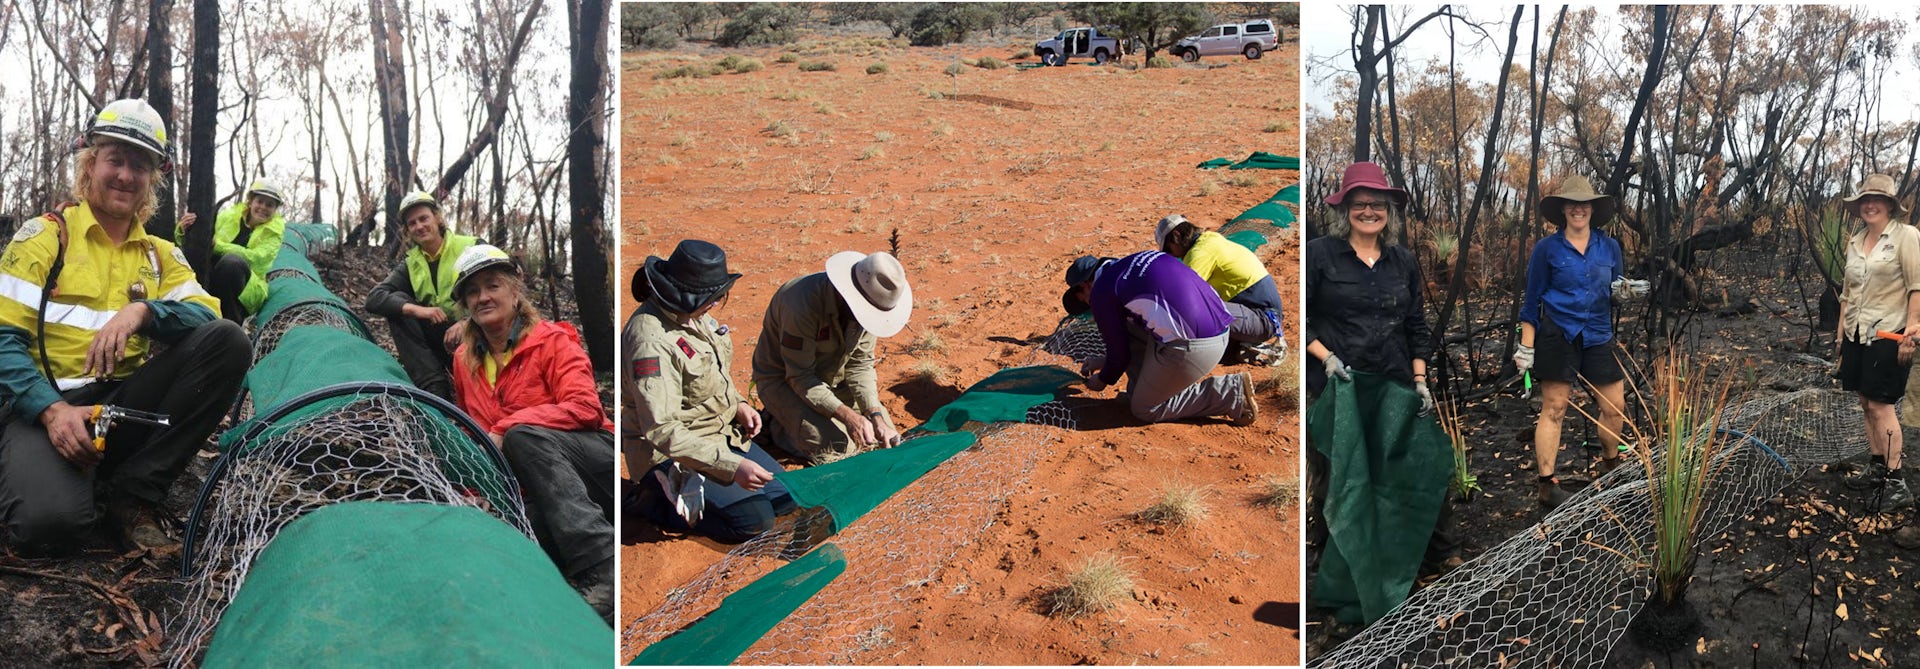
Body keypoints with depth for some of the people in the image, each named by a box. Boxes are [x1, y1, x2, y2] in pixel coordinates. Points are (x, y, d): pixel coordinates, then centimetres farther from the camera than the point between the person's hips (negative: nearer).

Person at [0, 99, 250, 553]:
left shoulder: (161, 255, 17)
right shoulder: (45, 236, 5)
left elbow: (206, 315, -1)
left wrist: (143, 311, -22)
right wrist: (51, 410, -20)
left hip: (127, 407, 4)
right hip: (48, 405, -4)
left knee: (227, 339, -19)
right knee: (50, 522, -34)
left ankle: (133, 492, -15)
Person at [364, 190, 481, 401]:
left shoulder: (472, 248, -5)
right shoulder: (410, 265, 7)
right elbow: (374, 299, -7)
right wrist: (416, 309, -26)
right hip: (440, 336, 6)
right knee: (398, 305, -17)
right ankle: (435, 389, -23)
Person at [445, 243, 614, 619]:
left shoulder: (551, 340, -1)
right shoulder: (465, 361, 15)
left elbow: (584, 408, -16)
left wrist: (505, 431, -21)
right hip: (536, 495, 3)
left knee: (524, 437, -36)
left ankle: (601, 569, -42)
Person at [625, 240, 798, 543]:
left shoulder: (694, 313, -2)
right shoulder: (651, 341, -29)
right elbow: (662, 430, -32)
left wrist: (737, 403, 0)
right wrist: (732, 466, -34)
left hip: (722, 433, 9)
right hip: (672, 453, -9)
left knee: (785, 498, 7)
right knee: (754, 520, -15)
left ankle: (688, 493, 17)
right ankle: (656, 500, 1)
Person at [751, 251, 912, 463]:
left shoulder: (865, 304, -14)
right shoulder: (804, 303, -36)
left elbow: (860, 364, -7)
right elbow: (800, 377, -30)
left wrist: (875, 416, -20)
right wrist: (847, 415, -37)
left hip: (832, 377, 7)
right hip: (783, 379, -7)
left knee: (883, 434, 0)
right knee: (835, 447, -25)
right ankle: (779, 422, 4)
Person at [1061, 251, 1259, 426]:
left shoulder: (1101, 291, 0)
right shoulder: (1133, 264, 25)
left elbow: (1120, 351, 7)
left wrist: (1103, 380, 26)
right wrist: (1105, 361, 43)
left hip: (1191, 347, -10)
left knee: (1143, 409, 10)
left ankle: (1232, 394, 3)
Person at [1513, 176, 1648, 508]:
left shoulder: (1609, 247, 7)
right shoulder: (1547, 249, -3)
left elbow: (1615, 291, 15)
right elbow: (1532, 300, -1)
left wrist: (1626, 290, -10)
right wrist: (1526, 347, -5)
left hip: (1598, 337, 4)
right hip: (1557, 337, -4)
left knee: (1615, 407, 7)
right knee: (1554, 409, -3)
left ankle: (1611, 466, 33)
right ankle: (1546, 484, 1)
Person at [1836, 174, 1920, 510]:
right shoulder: (1855, 241, 11)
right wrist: (1841, 330, 16)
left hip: (1888, 334, -7)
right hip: (1857, 333, 7)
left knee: (1880, 404, -9)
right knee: (1867, 403, 10)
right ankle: (1876, 468, 19)